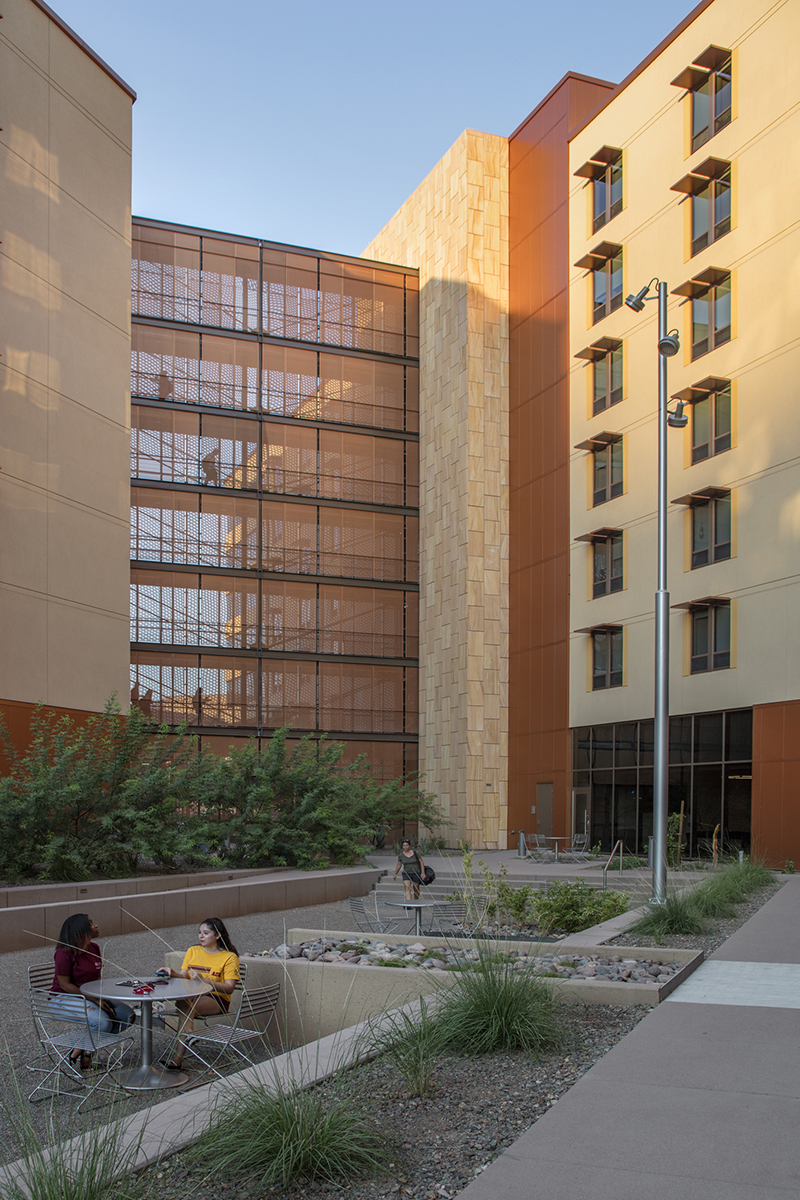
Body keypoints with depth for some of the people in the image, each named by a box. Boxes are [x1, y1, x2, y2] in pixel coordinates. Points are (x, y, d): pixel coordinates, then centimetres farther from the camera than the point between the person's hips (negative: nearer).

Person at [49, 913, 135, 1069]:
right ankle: (78, 1052, -5)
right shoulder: (64, 954, -18)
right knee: (102, 1022, -32)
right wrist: (94, 1000, -22)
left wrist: (103, 999, -7)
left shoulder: (94, 948, 6)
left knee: (128, 1016, -10)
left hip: (90, 996, 8)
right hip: (63, 999, -8)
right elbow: (65, 985, -18)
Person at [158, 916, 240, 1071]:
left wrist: (203, 980, -21)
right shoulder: (193, 951, 15)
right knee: (183, 1003, -33)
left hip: (217, 999, -4)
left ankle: (177, 1058, -35)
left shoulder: (229, 957, -1)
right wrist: (173, 973, -15)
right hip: (192, 995, 4)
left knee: (187, 1007, -33)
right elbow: (183, 977, 8)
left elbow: (229, 988, -10)